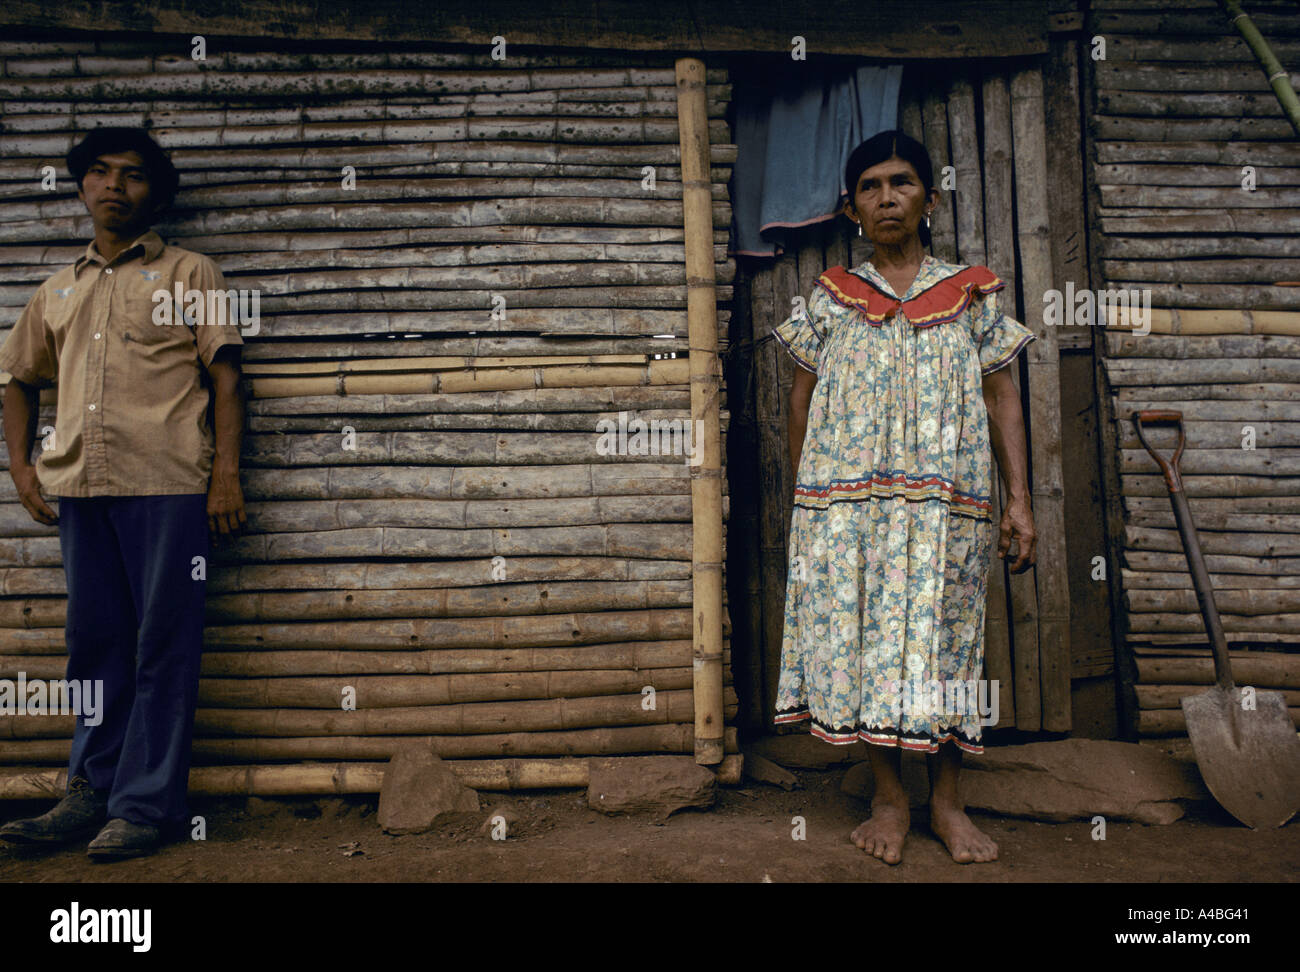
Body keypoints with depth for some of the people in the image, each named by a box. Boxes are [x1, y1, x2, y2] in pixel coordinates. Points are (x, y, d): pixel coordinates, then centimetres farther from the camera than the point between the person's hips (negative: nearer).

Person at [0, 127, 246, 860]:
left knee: (163, 647, -2)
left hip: (167, 485, -5)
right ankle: (92, 792, 19)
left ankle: (147, 805, 4)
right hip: (79, 488, 5)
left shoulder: (189, 275, 9)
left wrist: (226, 473, -9)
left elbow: (225, 376, 1)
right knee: (95, 643, 9)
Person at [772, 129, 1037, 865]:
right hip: (848, 497, 1)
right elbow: (803, 399, 11)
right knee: (860, 634, 1)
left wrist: (1020, 500, 0)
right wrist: (802, 500, 7)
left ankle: (948, 801, 18)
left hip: (945, 497, 0)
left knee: (943, 632, 3)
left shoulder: (970, 292, 9)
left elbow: (1003, 396, 7)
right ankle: (890, 798, 16)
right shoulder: (831, 298, 9)